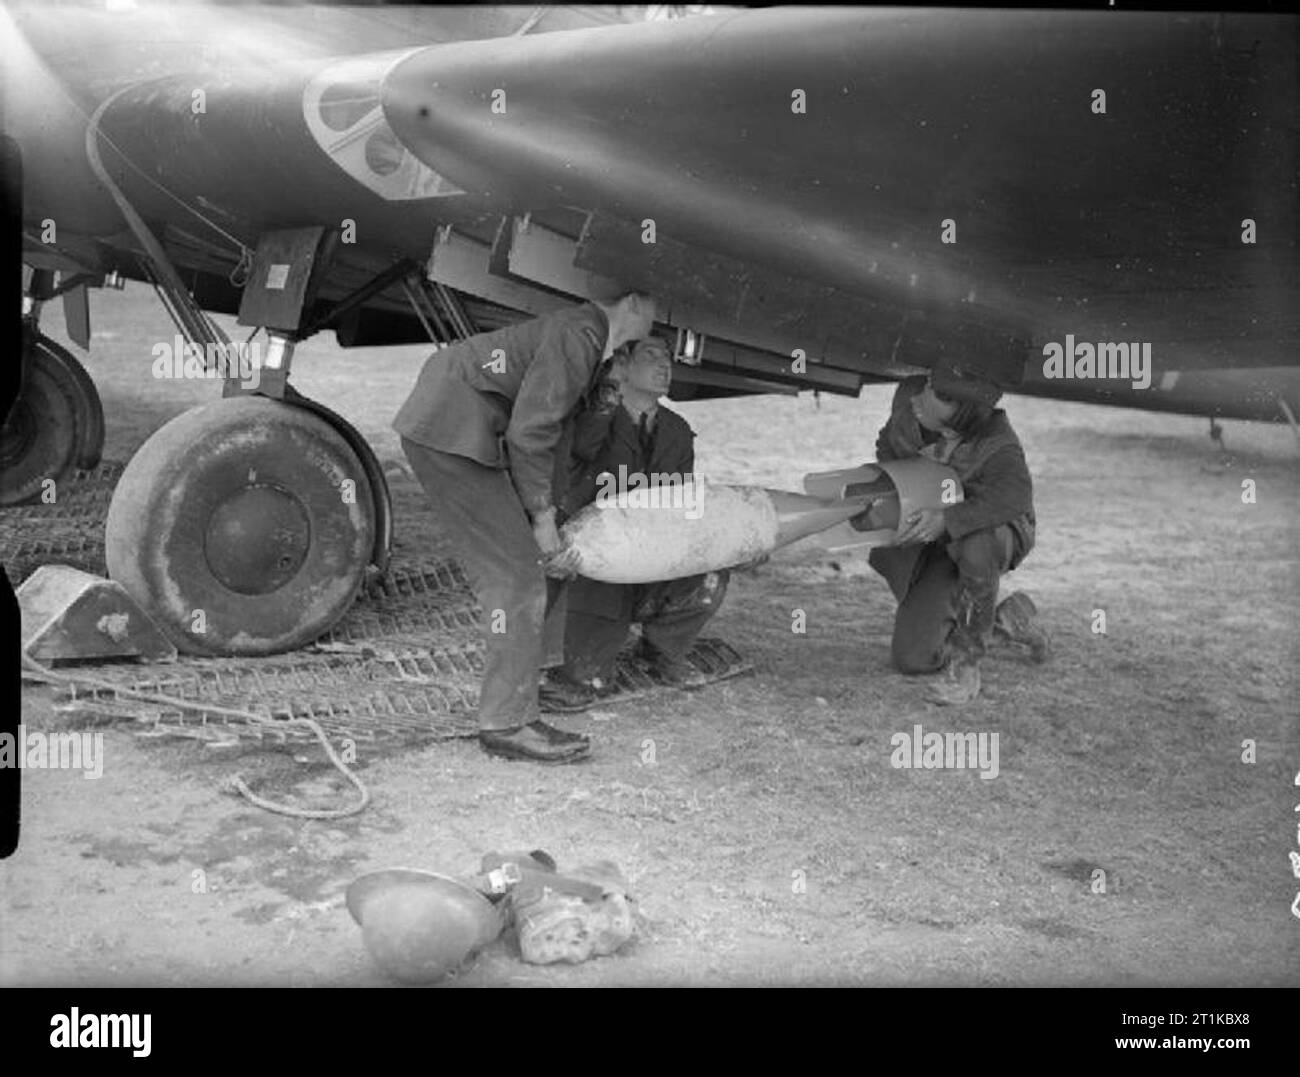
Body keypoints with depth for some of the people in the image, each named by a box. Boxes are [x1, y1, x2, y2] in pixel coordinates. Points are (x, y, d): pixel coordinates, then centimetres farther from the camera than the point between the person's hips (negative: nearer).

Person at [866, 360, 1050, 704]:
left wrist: (948, 518, -64)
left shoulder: (995, 445, -34)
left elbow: (1016, 493, -54)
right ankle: (1006, 619, 21)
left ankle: (964, 665, -24)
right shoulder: (910, 397, -20)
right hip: (932, 538, 5)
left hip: (995, 533, -5)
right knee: (911, 658, -4)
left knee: (975, 546, -44)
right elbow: (888, 444, 0)